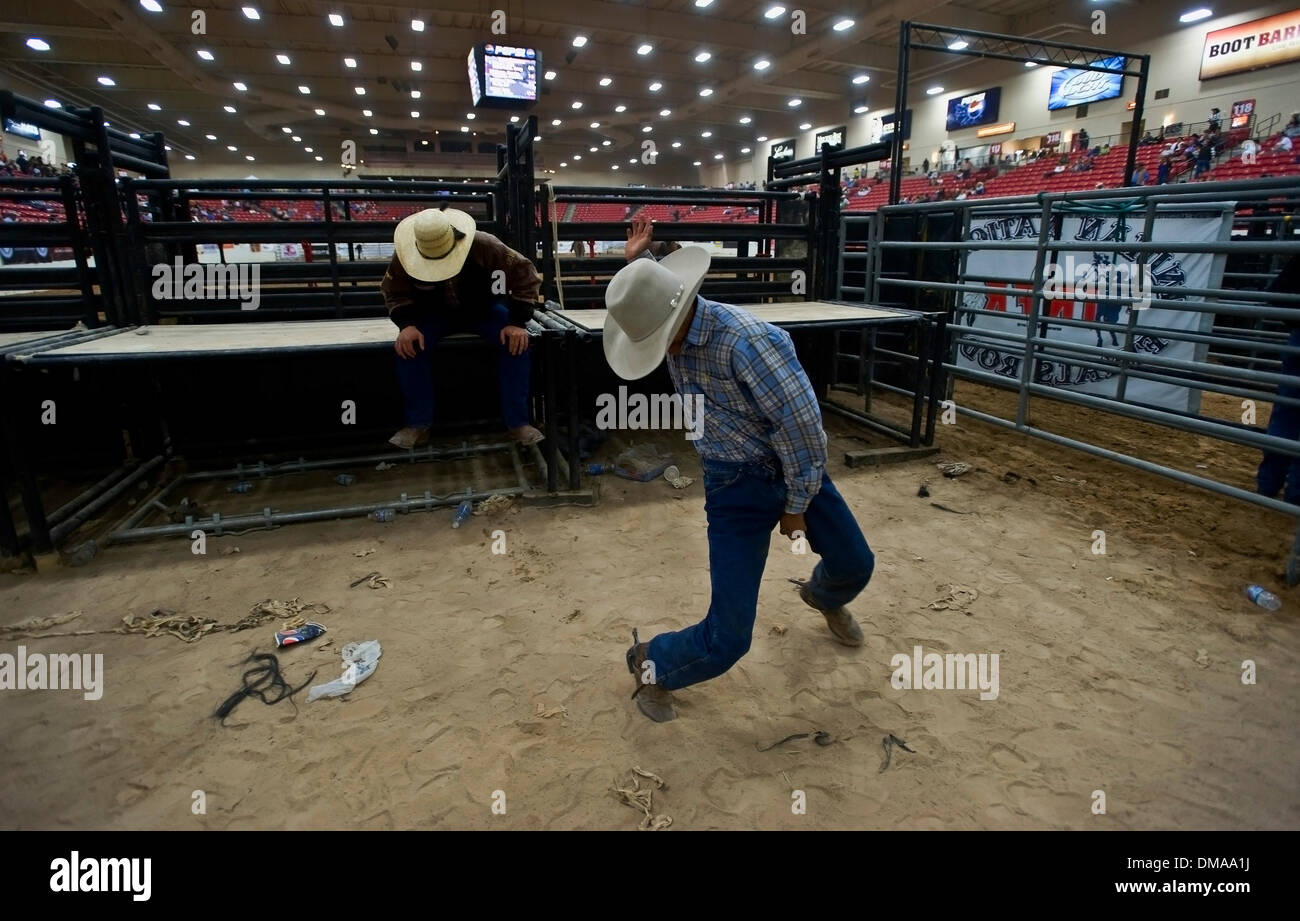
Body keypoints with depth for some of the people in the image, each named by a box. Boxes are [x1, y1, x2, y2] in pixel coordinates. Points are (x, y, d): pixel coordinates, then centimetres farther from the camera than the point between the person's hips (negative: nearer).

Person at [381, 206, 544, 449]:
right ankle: (418, 425, -14)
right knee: (407, 344, -29)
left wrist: (517, 322, -29)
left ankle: (518, 422, -19)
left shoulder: (483, 245, -31)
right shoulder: (405, 257, -24)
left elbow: (525, 274, -23)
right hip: (434, 313, 1)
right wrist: (406, 324, -27)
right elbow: (395, 292, -7)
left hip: (482, 308, -1)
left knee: (516, 341, -30)